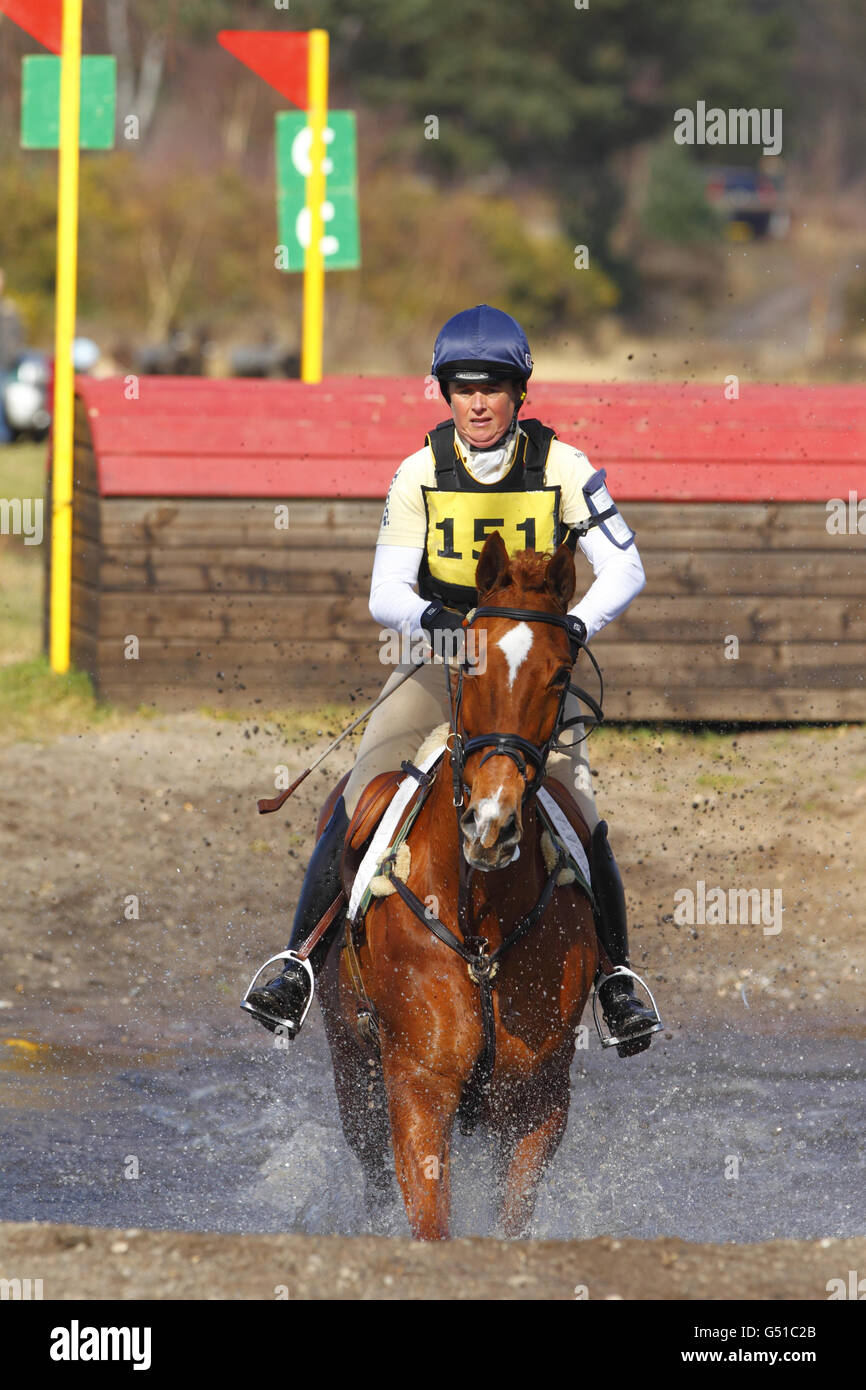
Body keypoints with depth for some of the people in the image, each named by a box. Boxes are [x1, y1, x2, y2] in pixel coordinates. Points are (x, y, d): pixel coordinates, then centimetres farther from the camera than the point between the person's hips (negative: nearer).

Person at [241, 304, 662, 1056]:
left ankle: (616, 977, 0)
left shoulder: (562, 468, -10)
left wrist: (575, 627, -29)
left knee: (580, 819, -18)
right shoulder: (420, 475, -7)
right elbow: (385, 593, -11)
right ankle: (300, 962, -11)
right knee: (357, 808, -17)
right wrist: (431, 616, -33)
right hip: (441, 660, 1)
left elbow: (624, 571, -10)